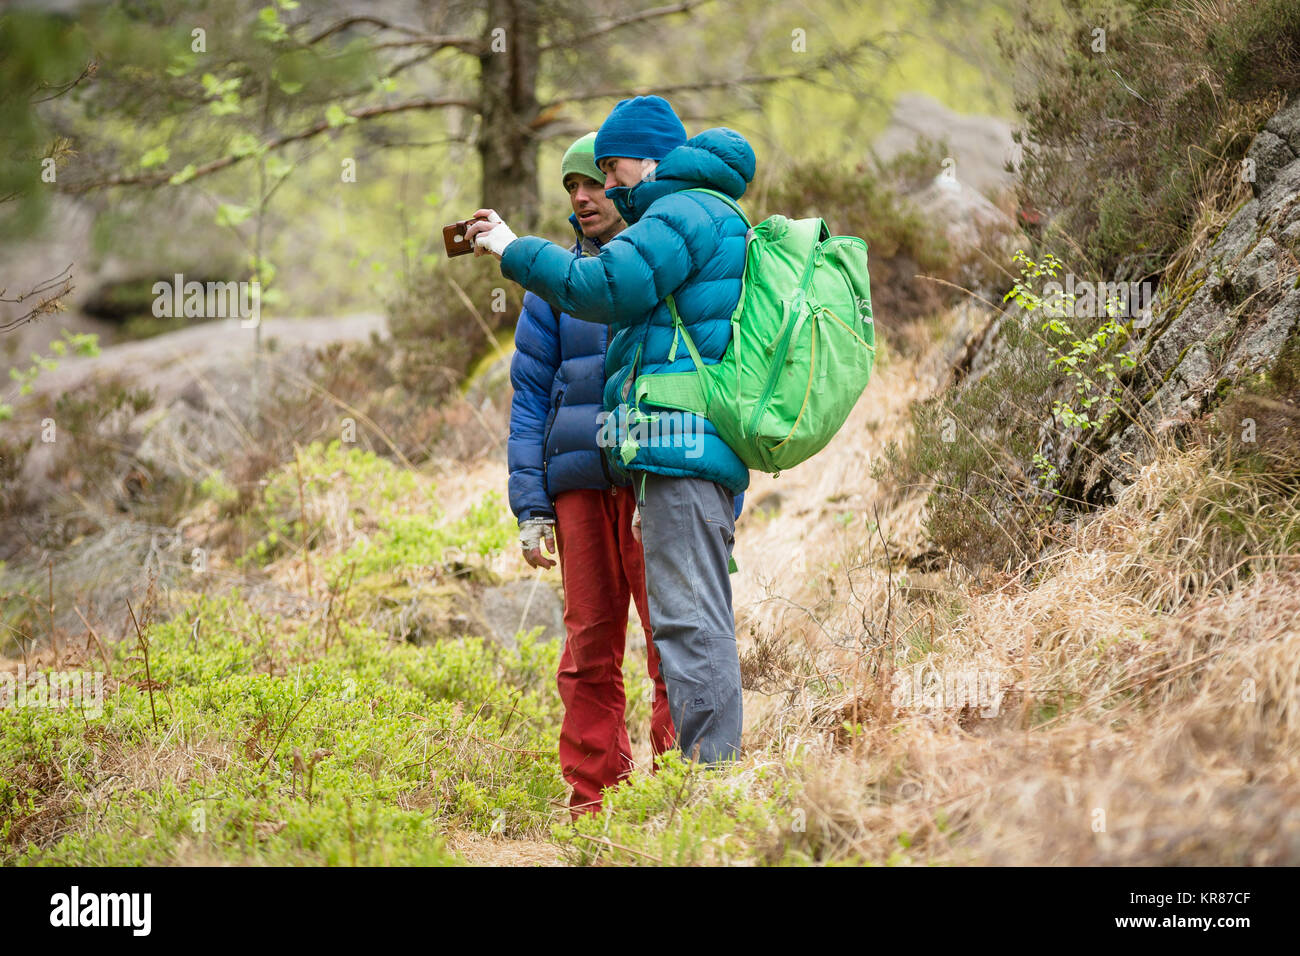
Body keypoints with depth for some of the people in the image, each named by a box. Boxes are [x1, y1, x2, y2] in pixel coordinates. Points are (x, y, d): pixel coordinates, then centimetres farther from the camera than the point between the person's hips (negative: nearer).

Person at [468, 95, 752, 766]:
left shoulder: (683, 212, -6)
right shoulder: (714, 220, 27)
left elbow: (603, 288, -14)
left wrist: (514, 250, -4)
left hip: (680, 440, -11)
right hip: (706, 451, 11)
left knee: (687, 616, -13)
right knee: (700, 616, 11)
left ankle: (708, 769, -15)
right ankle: (716, 773, 12)